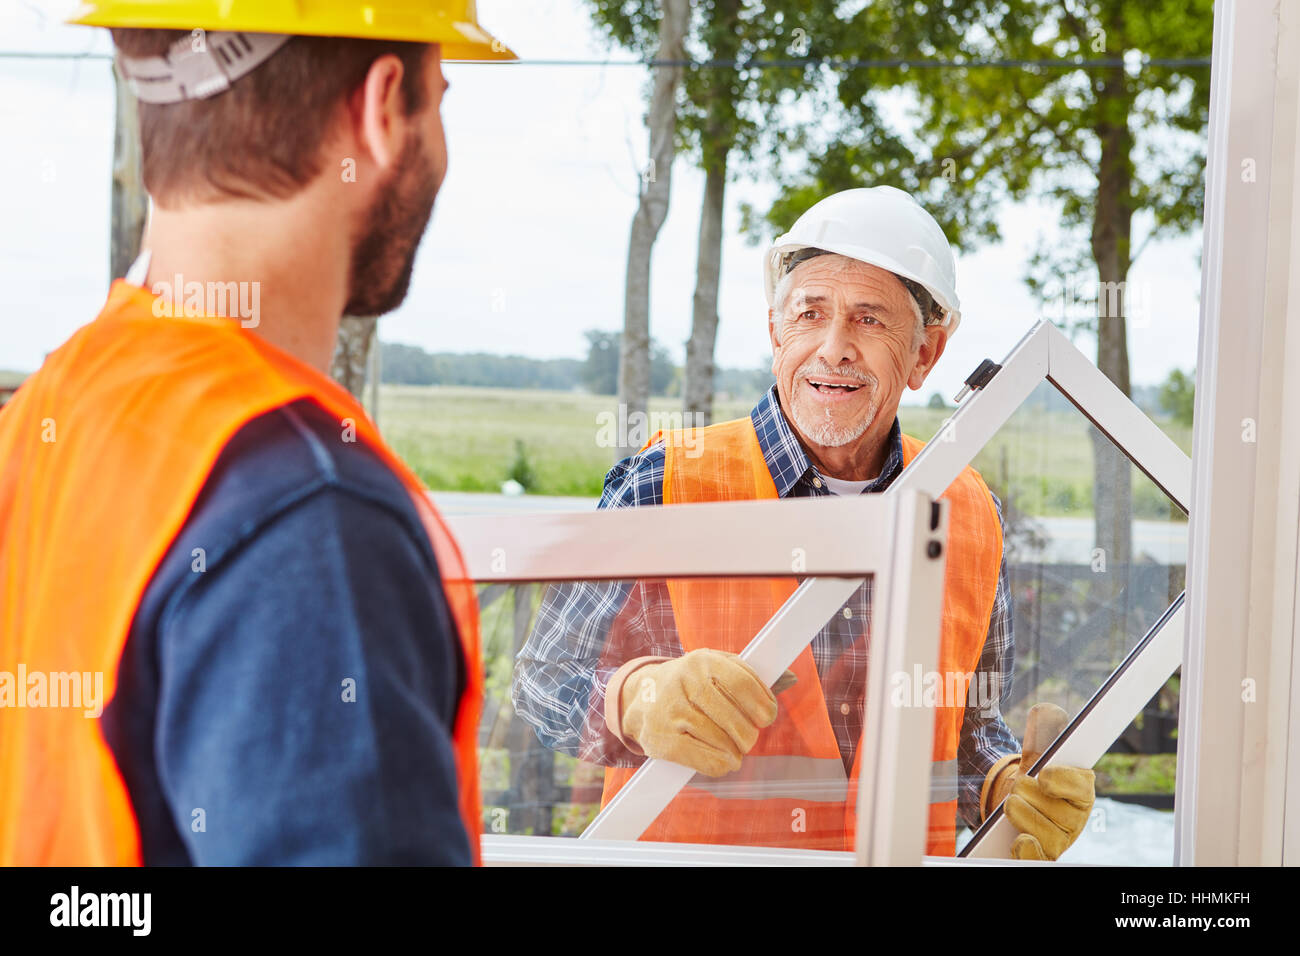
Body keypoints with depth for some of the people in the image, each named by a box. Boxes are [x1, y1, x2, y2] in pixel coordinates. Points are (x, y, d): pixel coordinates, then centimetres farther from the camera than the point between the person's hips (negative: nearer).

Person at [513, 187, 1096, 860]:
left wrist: (1010, 789, -2)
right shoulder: (664, 490, -5)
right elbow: (548, 680, -3)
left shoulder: (972, 518, 7)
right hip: (691, 853, -2)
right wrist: (643, 698, -21)